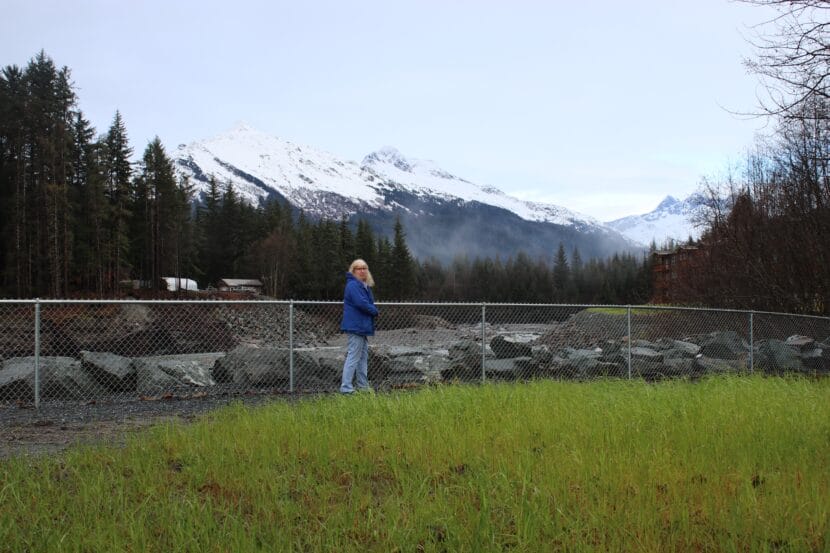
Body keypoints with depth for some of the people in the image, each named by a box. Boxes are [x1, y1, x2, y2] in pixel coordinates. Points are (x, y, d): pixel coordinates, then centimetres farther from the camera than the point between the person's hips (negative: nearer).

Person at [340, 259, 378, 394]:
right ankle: (346, 387, -9)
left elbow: (369, 302, 19)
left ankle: (363, 386, 20)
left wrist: (373, 310, -2)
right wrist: (375, 311, -8)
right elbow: (361, 303, -22)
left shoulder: (365, 286, 18)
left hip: (363, 327, 10)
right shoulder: (353, 285, -14)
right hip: (356, 326, -10)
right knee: (353, 357, -10)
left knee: (363, 356, 13)